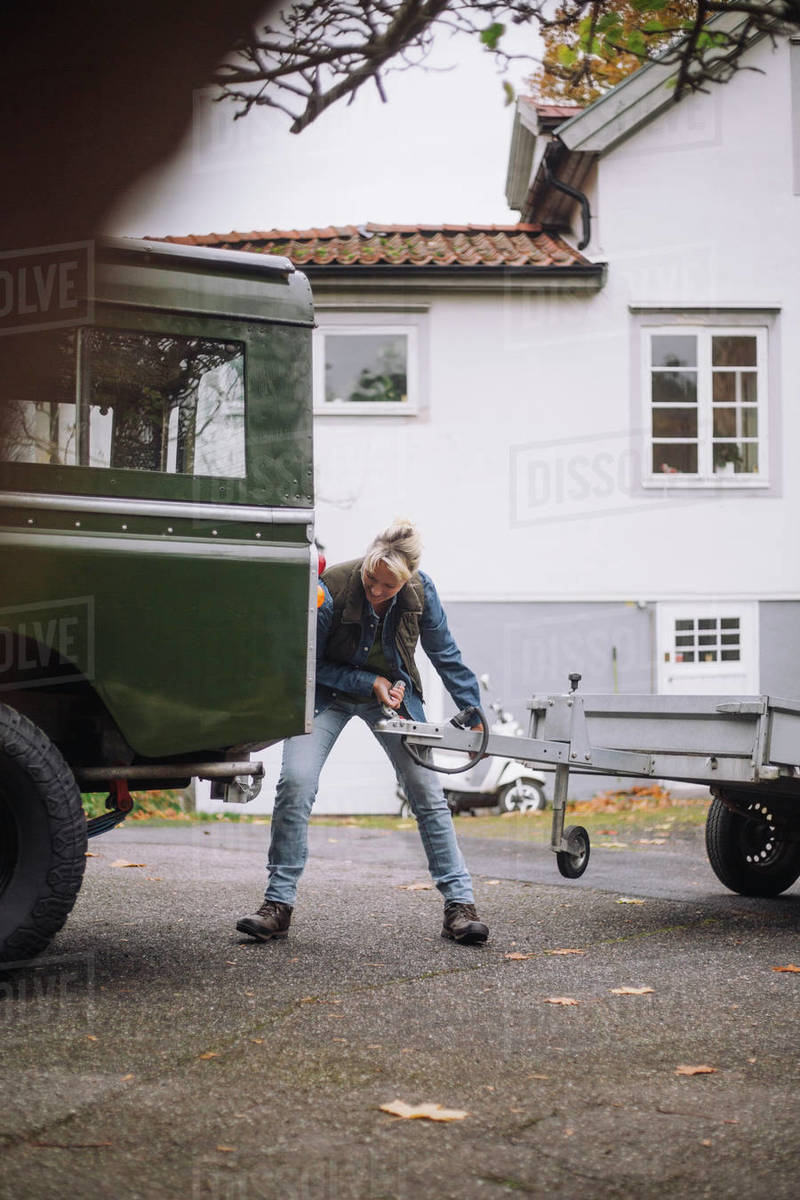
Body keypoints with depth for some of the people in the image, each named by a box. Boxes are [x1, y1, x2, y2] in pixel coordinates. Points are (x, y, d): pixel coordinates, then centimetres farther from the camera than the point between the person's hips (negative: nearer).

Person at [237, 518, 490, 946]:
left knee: (427, 790, -5)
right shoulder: (330, 589, -29)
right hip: (328, 693, -2)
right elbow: (312, 665, -16)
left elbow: (445, 654, -4)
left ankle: (460, 903, 3)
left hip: (392, 691, 2)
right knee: (295, 781, -20)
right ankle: (278, 904, -10)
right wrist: (370, 683, -23)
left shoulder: (421, 591, -20)